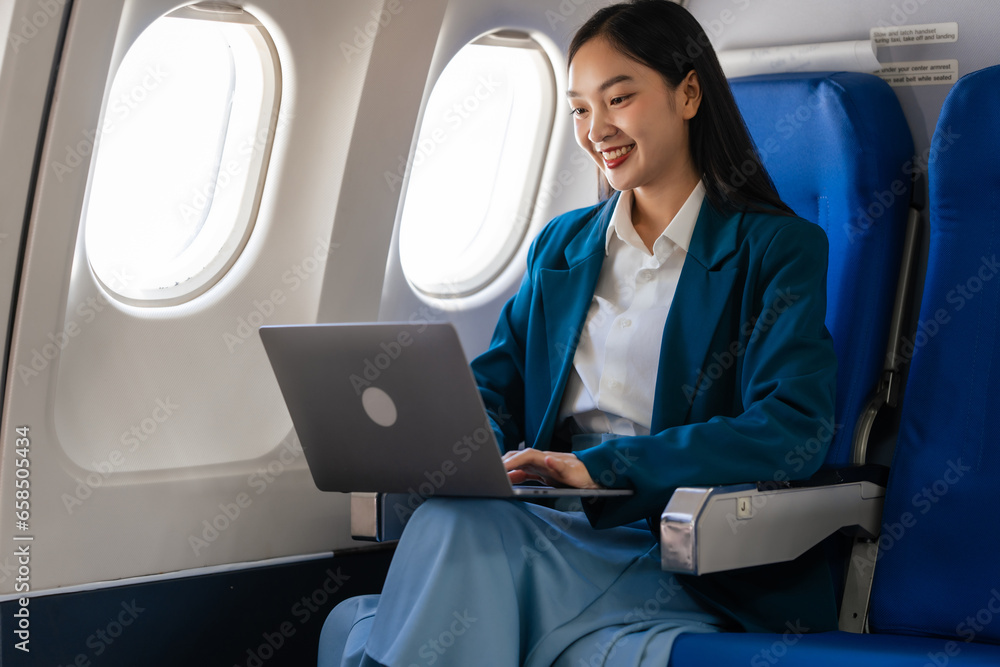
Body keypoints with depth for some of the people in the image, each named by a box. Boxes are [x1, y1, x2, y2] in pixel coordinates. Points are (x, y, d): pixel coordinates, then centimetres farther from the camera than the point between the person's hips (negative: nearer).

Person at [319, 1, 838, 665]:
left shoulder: (777, 248, 2)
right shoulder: (561, 245, 22)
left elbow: (790, 430, -12)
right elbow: (498, 380, 18)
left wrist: (603, 466, -22)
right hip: (554, 528, 5)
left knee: (462, 524, -32)